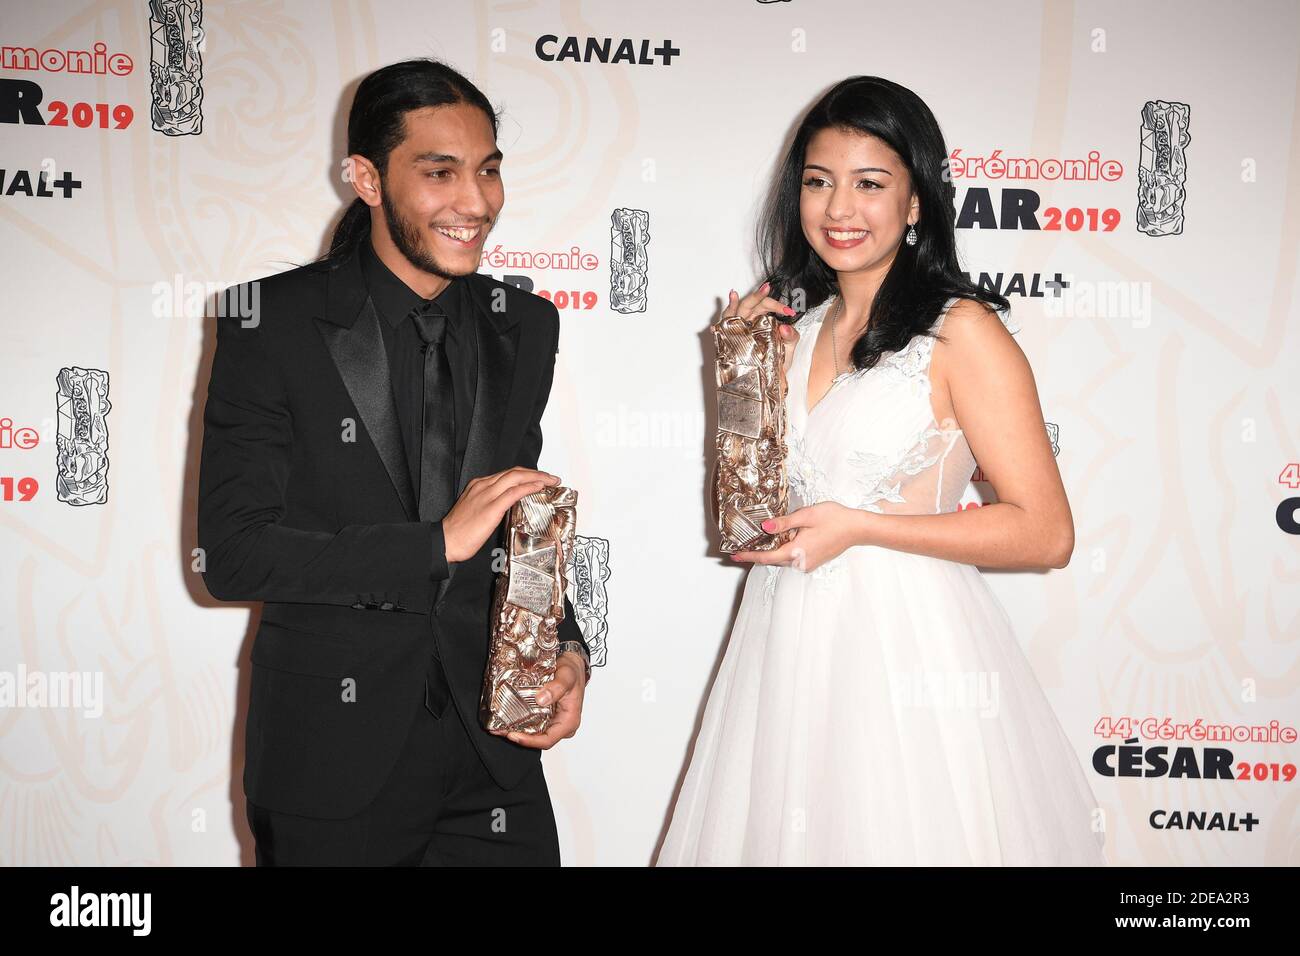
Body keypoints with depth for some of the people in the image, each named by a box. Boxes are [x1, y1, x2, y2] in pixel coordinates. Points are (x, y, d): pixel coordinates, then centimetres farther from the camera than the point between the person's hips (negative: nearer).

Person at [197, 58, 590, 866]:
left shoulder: (524, 328, 5)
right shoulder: (274, 325, -9)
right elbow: (233, 552, -14)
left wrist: (567, 649, -3)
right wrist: (438, 542, -20)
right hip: (331, 760, -3)